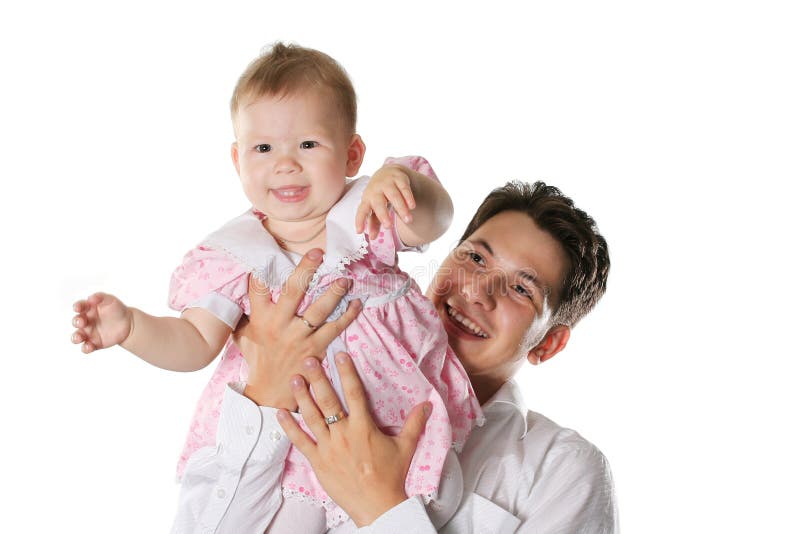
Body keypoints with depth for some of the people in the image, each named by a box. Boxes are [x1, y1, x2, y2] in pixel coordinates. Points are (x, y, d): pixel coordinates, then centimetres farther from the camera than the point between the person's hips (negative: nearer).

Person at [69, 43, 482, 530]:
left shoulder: (369, 215, -6)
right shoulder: (236, 255, -6)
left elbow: (433, 222, -23)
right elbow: (196, 343, -4)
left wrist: (402, 180, -43)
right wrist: (132, 327, -21)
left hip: (392, 407, 0)